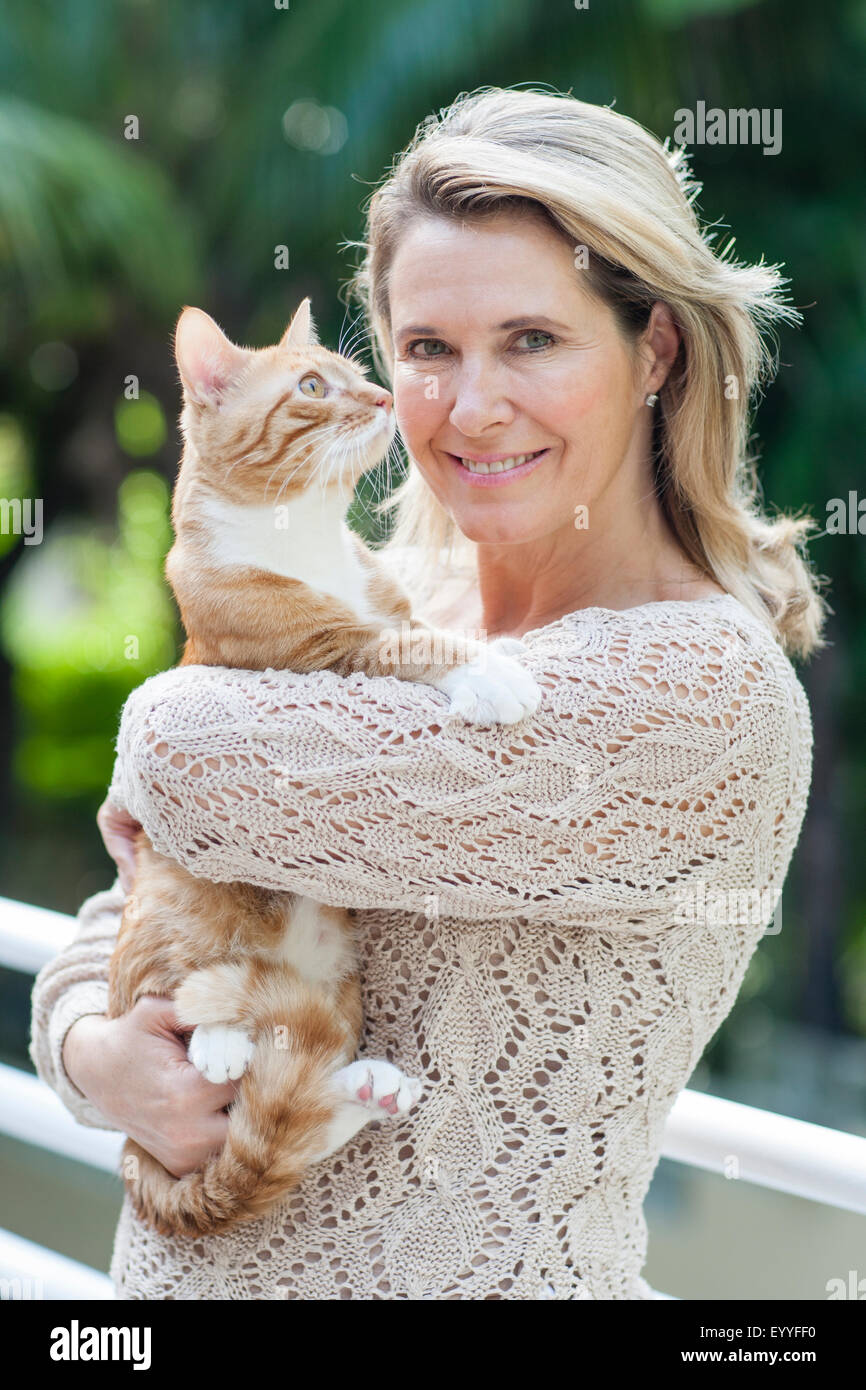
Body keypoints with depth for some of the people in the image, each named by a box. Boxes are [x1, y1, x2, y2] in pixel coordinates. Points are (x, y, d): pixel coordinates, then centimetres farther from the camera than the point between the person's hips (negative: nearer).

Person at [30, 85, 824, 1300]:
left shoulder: (703, 688, -22)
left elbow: (199, 769, -26)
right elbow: (136, 908, 4)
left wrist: (164, 731, -5)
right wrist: (92, 1052, -15)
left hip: (478, 1271, -6)